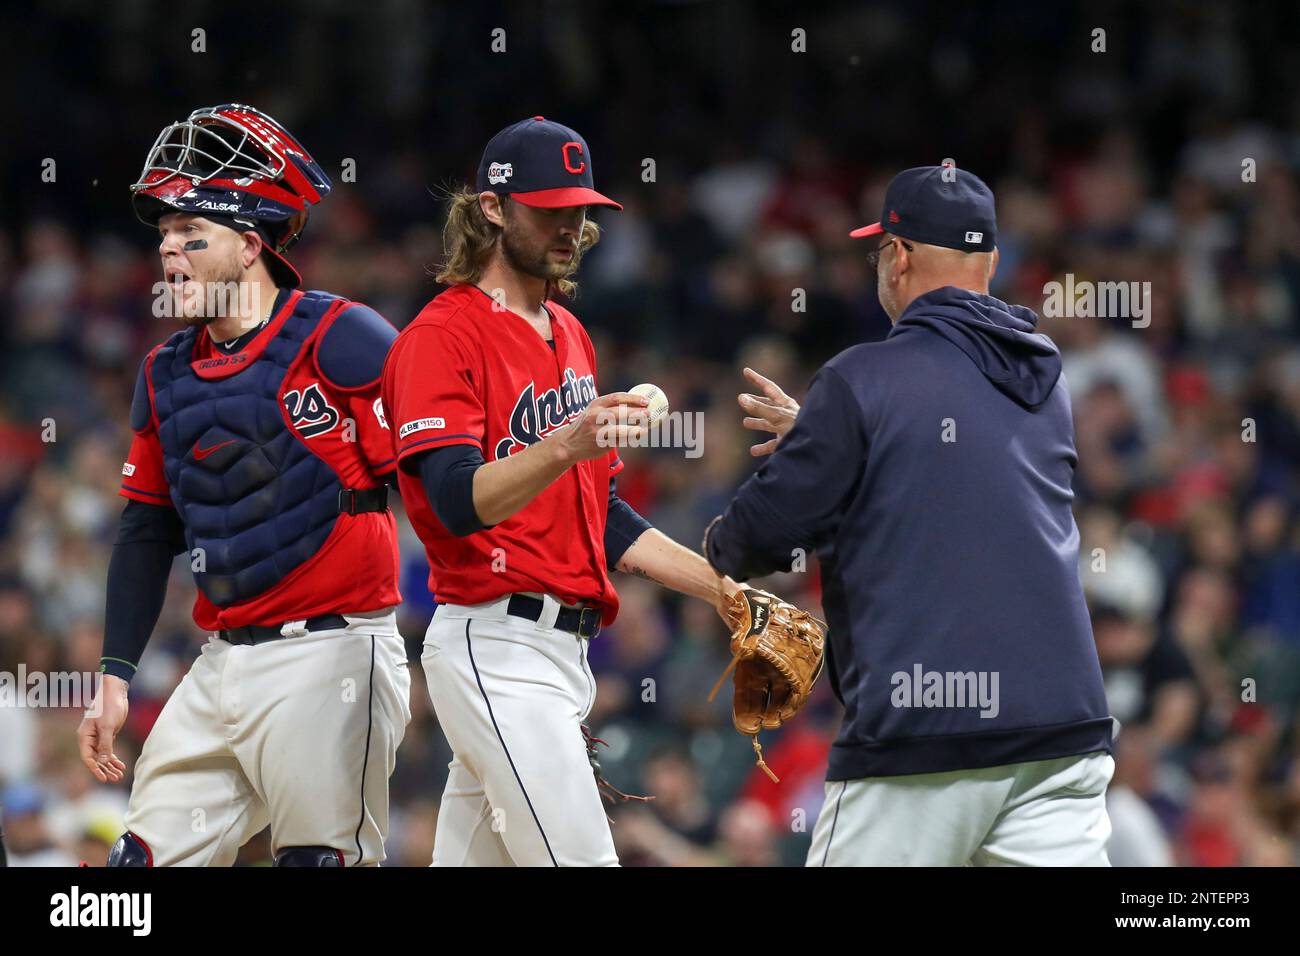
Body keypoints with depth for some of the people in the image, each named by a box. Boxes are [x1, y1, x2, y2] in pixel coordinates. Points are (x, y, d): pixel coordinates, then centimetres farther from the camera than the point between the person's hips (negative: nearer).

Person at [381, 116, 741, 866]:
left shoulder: (569, 334, 20)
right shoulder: (440, 337, -8)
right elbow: (459, 502, -22)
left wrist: (720, 586, 18)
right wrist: (564, 447, -37)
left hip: (562, 653, 9)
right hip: (497, 648, -9)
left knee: (470, 857, 8)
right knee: (582, 858, -16)